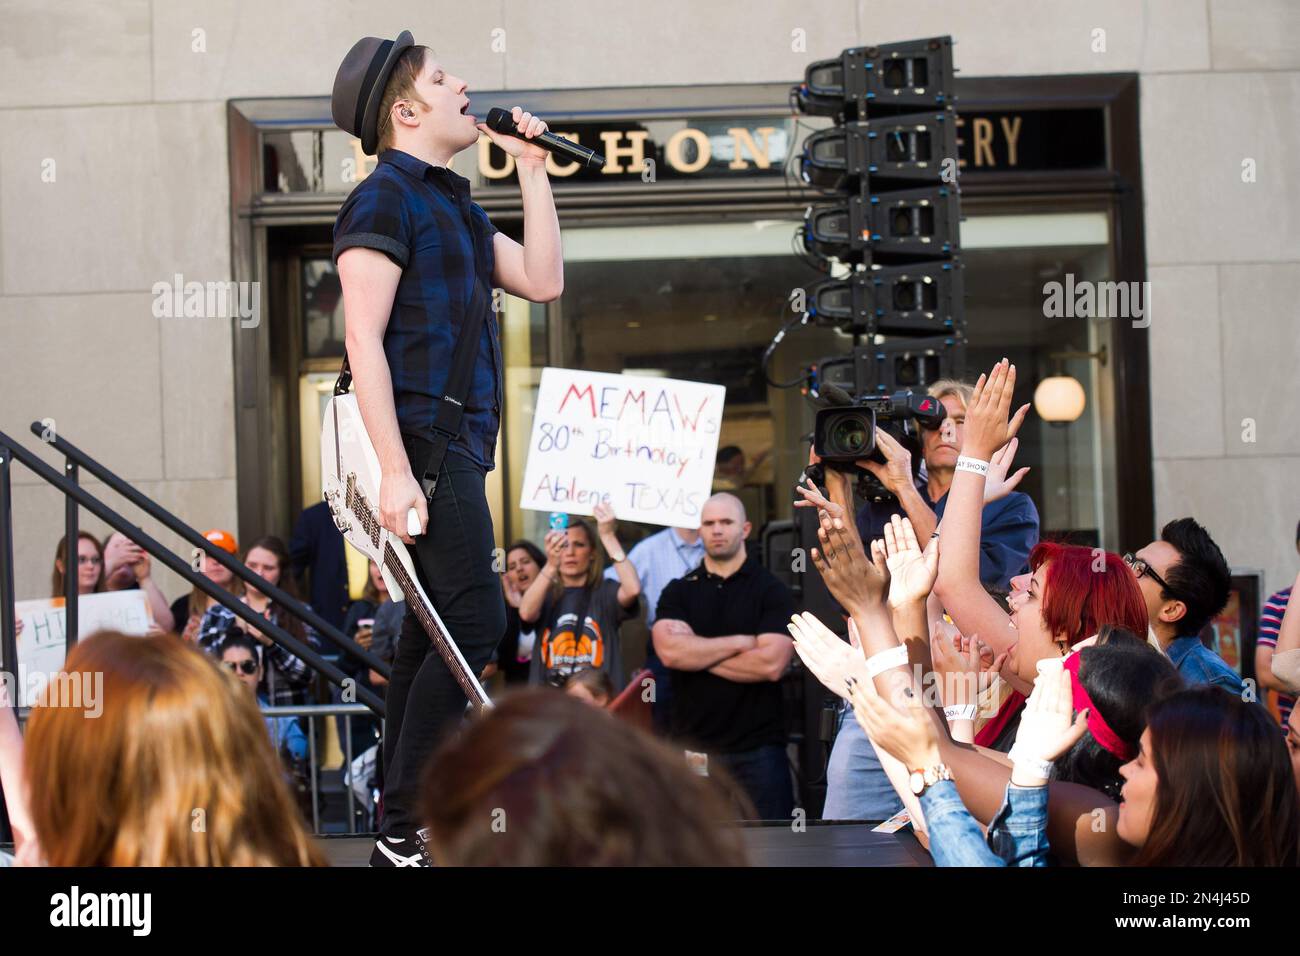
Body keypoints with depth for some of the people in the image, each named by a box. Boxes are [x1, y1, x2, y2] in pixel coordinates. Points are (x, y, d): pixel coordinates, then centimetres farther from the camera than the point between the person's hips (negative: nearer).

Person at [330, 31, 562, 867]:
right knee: (473, 623, -15)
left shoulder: (452, 205, 22)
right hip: (423, 437, -10)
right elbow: (363, 338, -15)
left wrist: (533, 169, 17)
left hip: (457, 442, 10)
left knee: (438, 633, 10)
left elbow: (543, 281, 18)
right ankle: (406, 828, -12)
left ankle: (405, 826, 15)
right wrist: (395, 471, -23)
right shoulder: (386, 196, -7)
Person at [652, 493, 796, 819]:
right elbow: (669, 650, -8)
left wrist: (697, 653, -7)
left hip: (757, 747, -3)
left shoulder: (771, 591, 1)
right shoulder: (678, 592, 11)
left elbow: (771, 663, -13)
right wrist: (739, 642, -9)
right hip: (693, 747, 3)